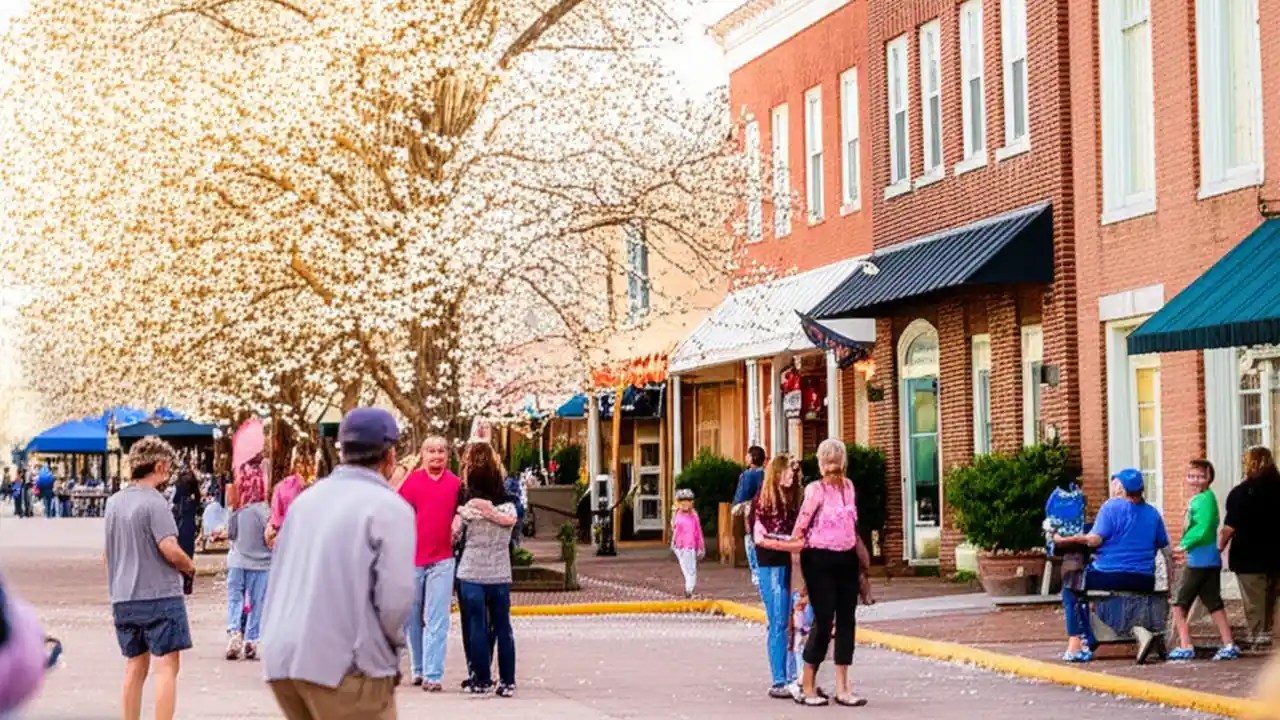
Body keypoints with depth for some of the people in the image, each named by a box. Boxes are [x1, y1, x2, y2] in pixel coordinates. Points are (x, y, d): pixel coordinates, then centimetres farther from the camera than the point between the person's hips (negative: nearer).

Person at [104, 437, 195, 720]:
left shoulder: (114, 502, 11)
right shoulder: (154, 502, -14)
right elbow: (169, 549, -20)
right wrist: (189, 566, -3)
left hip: (123, 597, 8)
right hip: (159, 594, -8)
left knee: (136, 666, 14)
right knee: (167, 665, -5)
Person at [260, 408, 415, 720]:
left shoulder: (306, 498, 14)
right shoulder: (389, 507, -8)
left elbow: (278, 577, 17)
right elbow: (395, 597, -14)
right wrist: (394, 641, 4)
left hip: (282, 659, 7)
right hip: (345, 665, -7)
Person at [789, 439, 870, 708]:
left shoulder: (849, 486, 9)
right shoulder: (816, 489, -10)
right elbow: (800, 527, -11)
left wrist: (861, 557, 18)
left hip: (846, 559, 6)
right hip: (820, 559, -6)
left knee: (846, 621, 6)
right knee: (823, 621, -5)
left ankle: (842, 689, 11)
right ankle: (807, 688, 5)